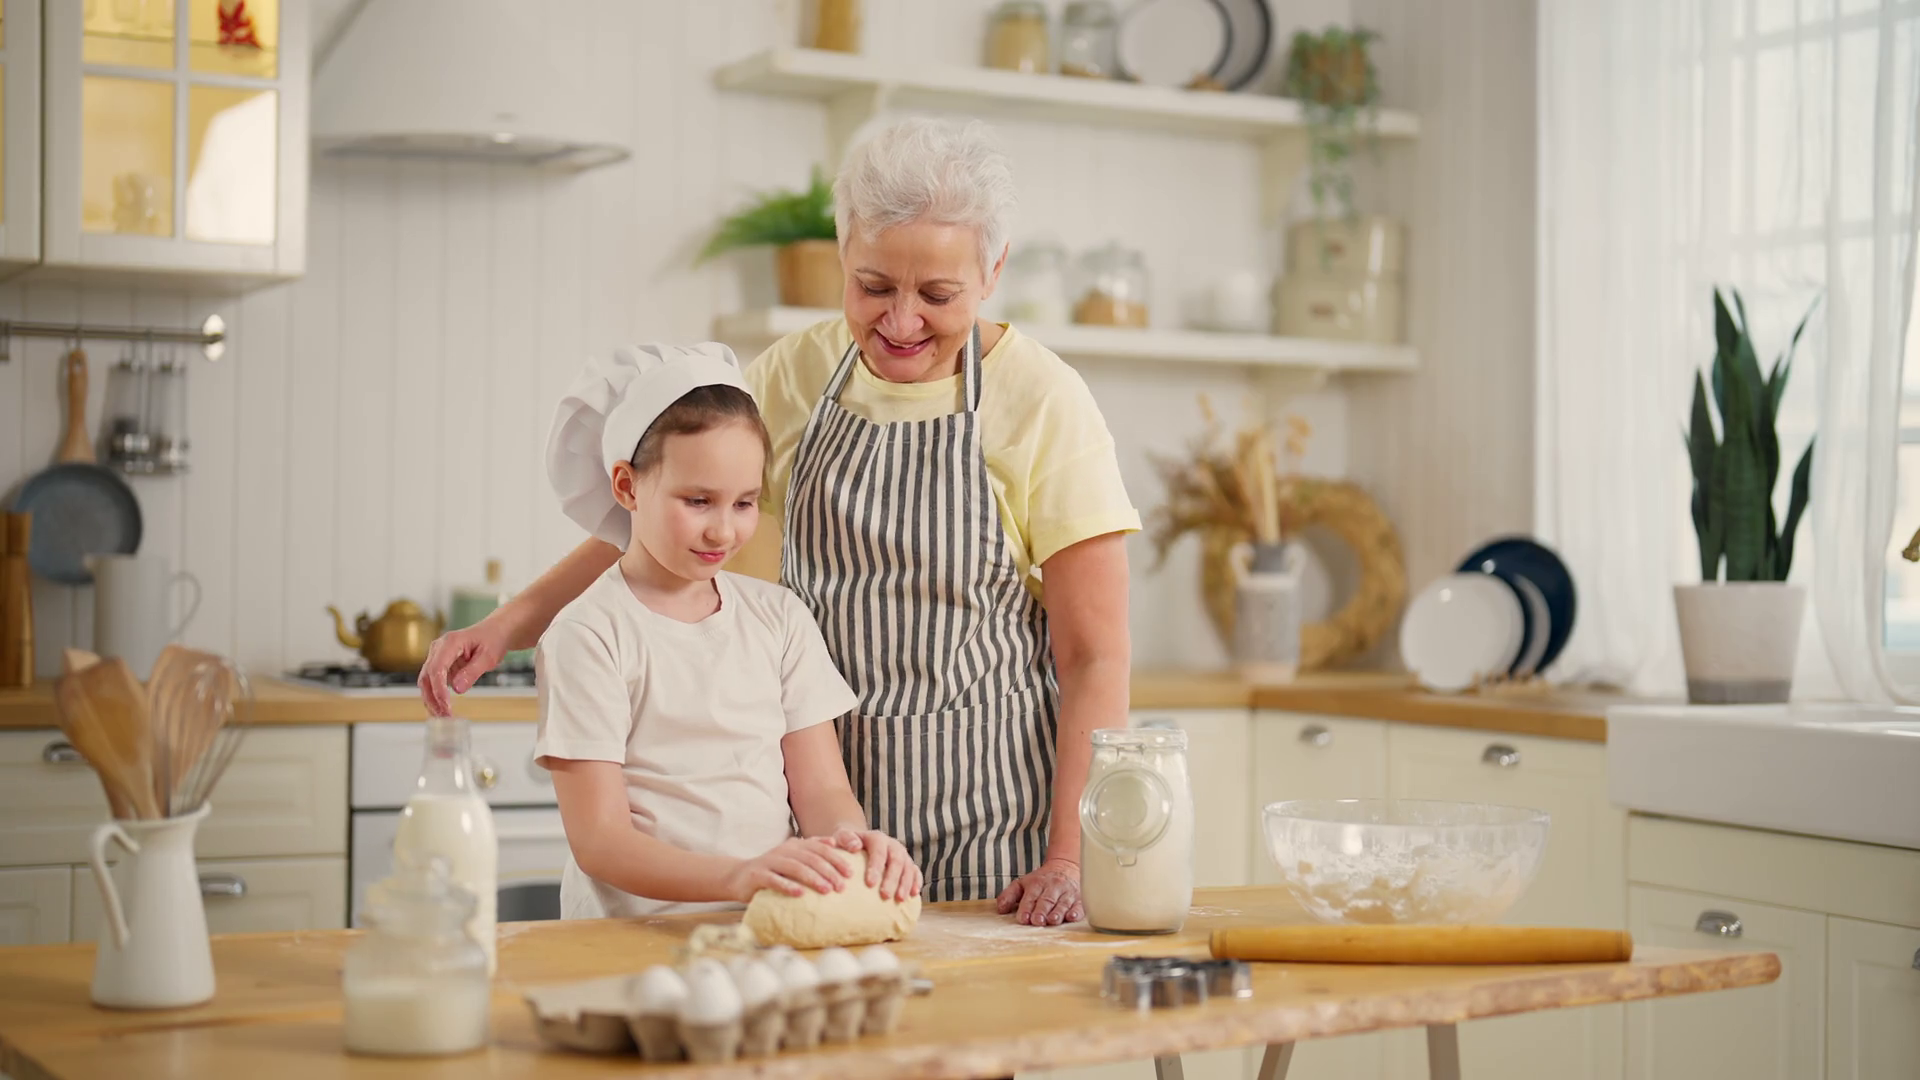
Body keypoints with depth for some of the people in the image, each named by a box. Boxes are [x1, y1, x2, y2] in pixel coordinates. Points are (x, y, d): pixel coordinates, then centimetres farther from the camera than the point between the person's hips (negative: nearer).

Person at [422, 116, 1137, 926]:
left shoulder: (1041, 399, -9)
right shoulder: (796, 374, 2)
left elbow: (1095, 659, -9)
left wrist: (1073, 859, -17)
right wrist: (506, 626, -7)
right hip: (829, 793, 3)